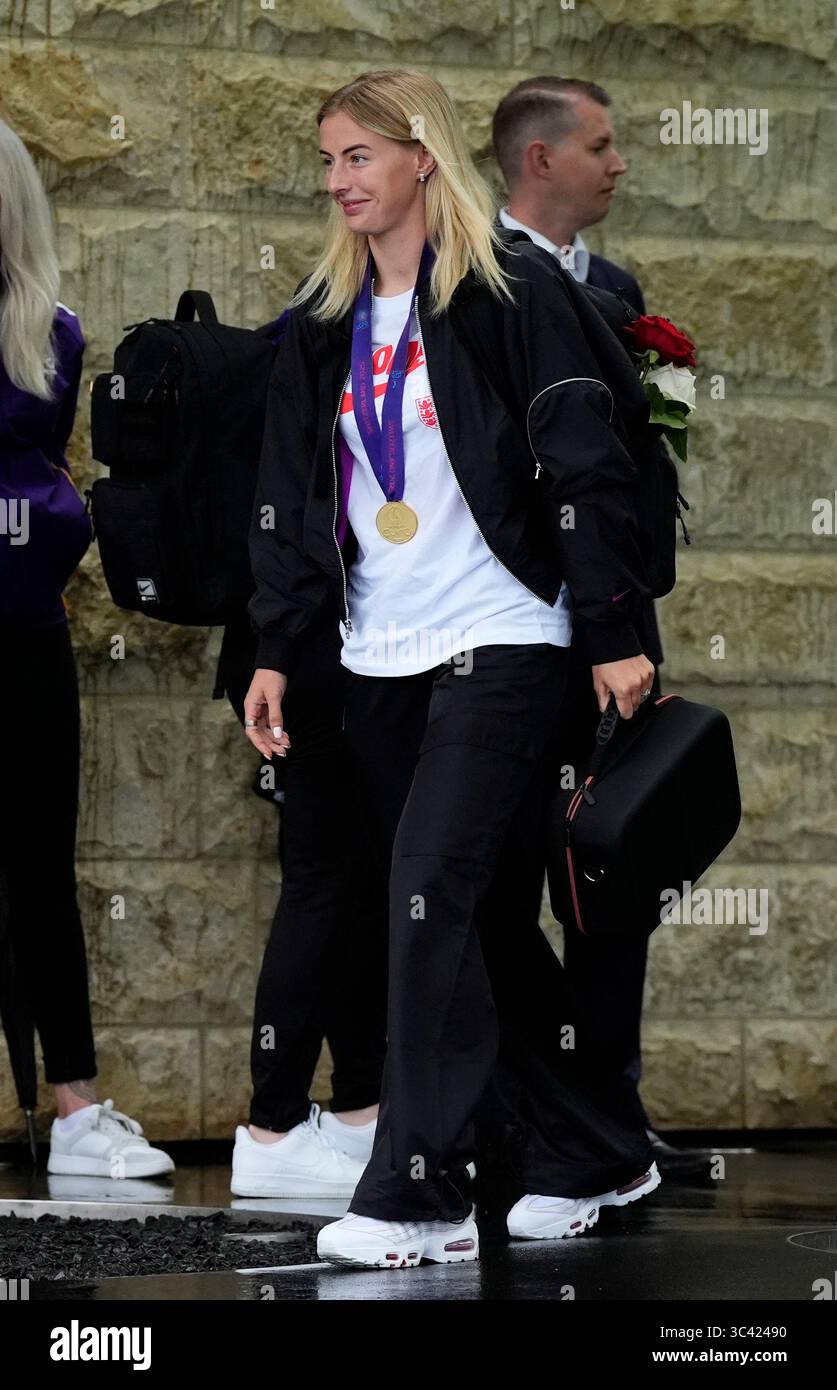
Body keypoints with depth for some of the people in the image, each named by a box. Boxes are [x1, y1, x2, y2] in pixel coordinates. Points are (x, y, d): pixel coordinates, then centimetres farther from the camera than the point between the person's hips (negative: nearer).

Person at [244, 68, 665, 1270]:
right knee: (475, 911, 8)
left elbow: (585, 470, -8)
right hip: (378, 660, 7)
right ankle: (594, 1154, 21)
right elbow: (289, 496, 14)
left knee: (433, 890, -15)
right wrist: (274, 651, 8)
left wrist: (615, 633, -11)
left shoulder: (511, 295, -6)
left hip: (501, 642, -6)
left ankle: (415, 1198, -14)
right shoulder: (324, 322, 13)